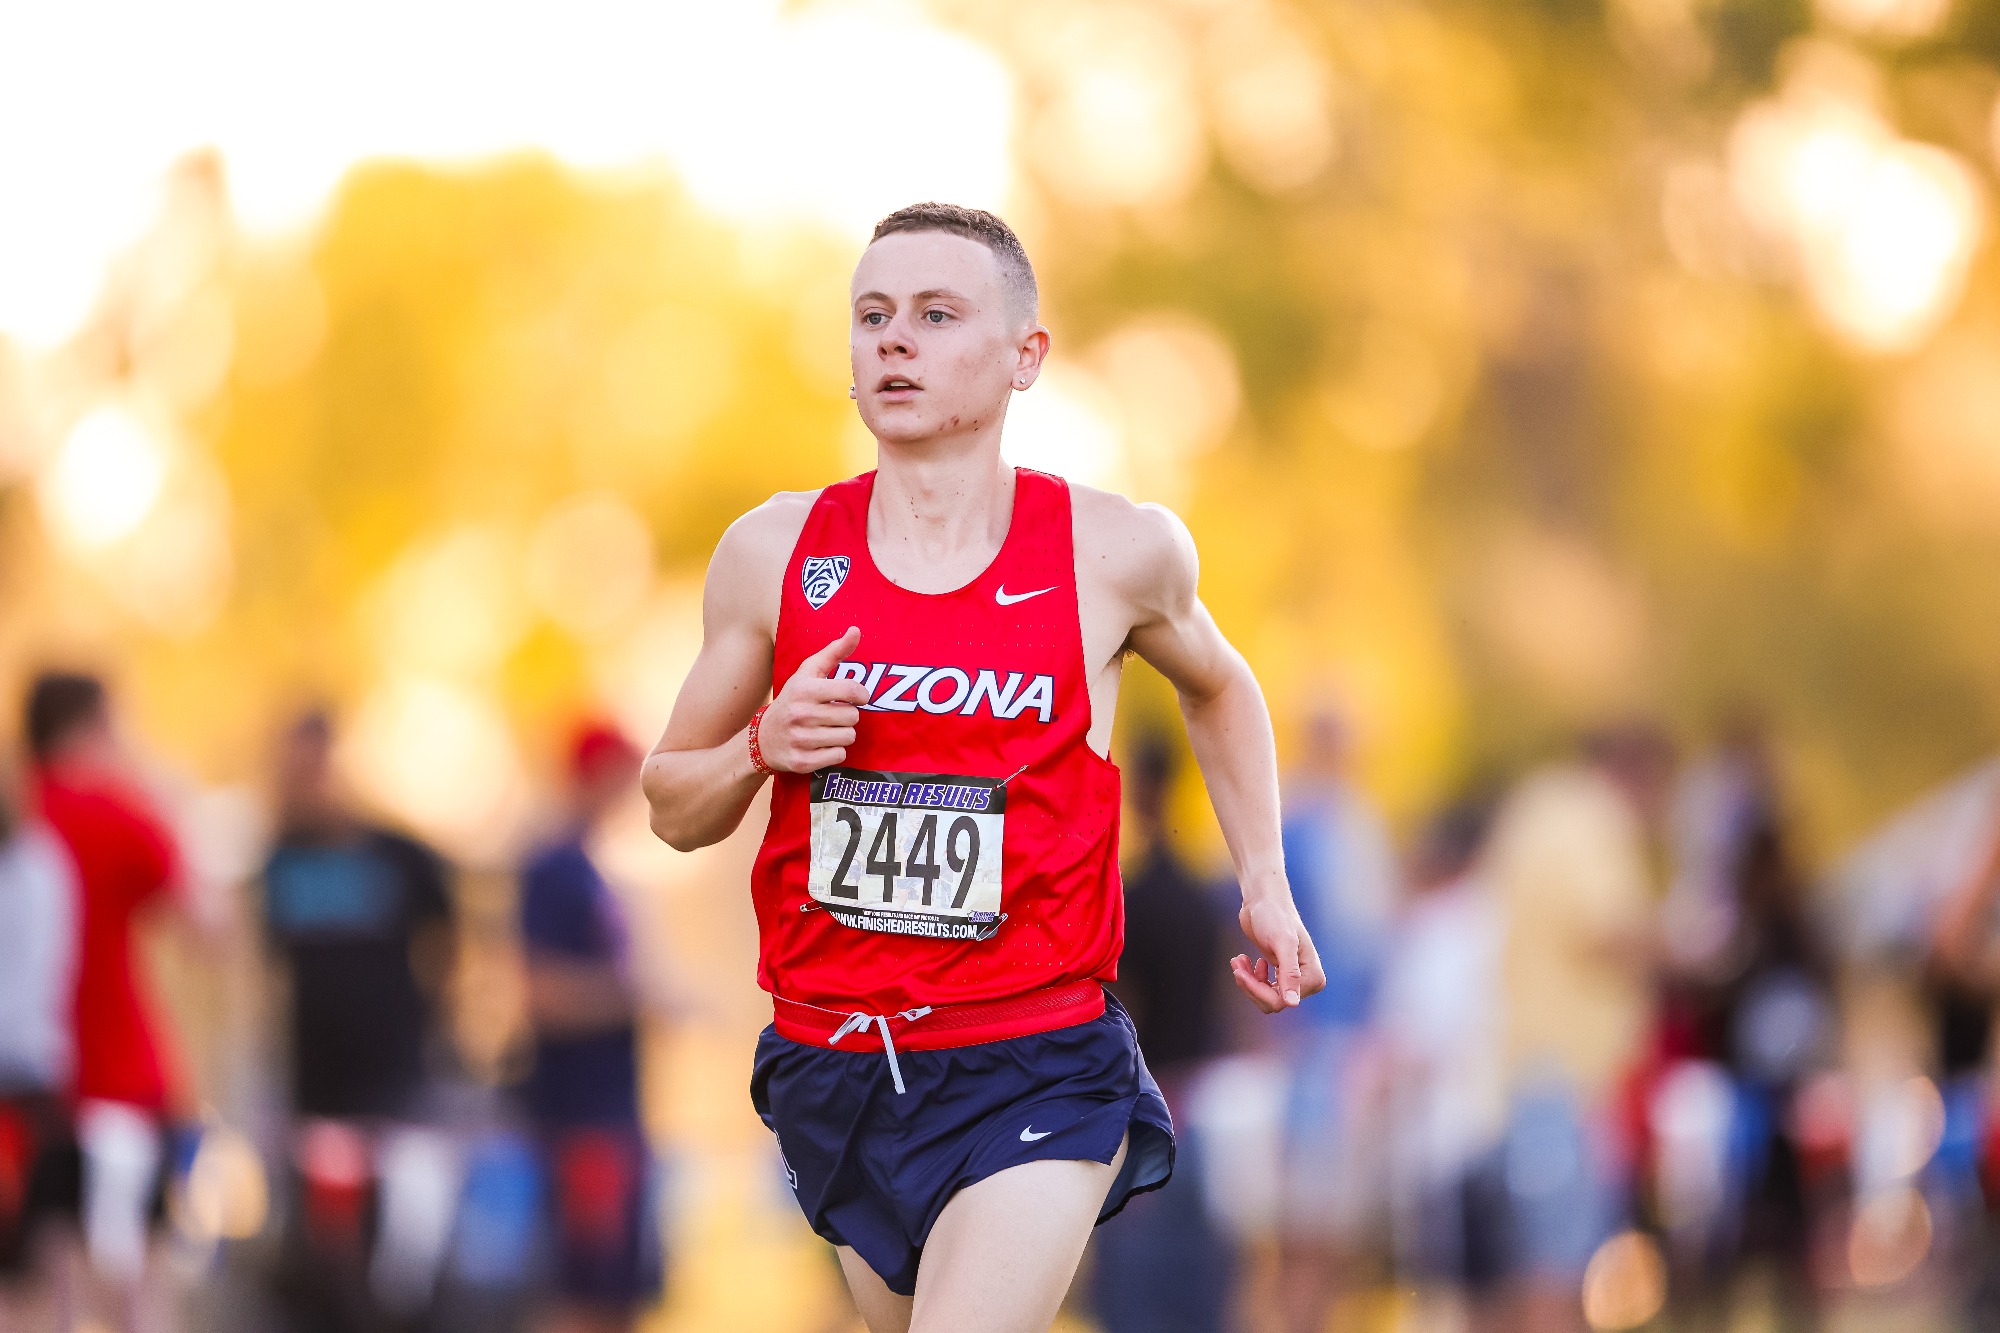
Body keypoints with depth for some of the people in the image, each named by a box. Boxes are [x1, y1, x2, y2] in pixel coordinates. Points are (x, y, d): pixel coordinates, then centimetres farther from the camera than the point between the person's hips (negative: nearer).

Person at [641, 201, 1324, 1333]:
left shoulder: (1117, 551, -3)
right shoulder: (774, 553, 0)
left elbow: (1218, 687, 21)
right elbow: (672, 806, 9)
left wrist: (1267, 888, 15)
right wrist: (761, 749, -11)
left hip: (1035, 1071, -3)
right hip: (832, 1062, 3)